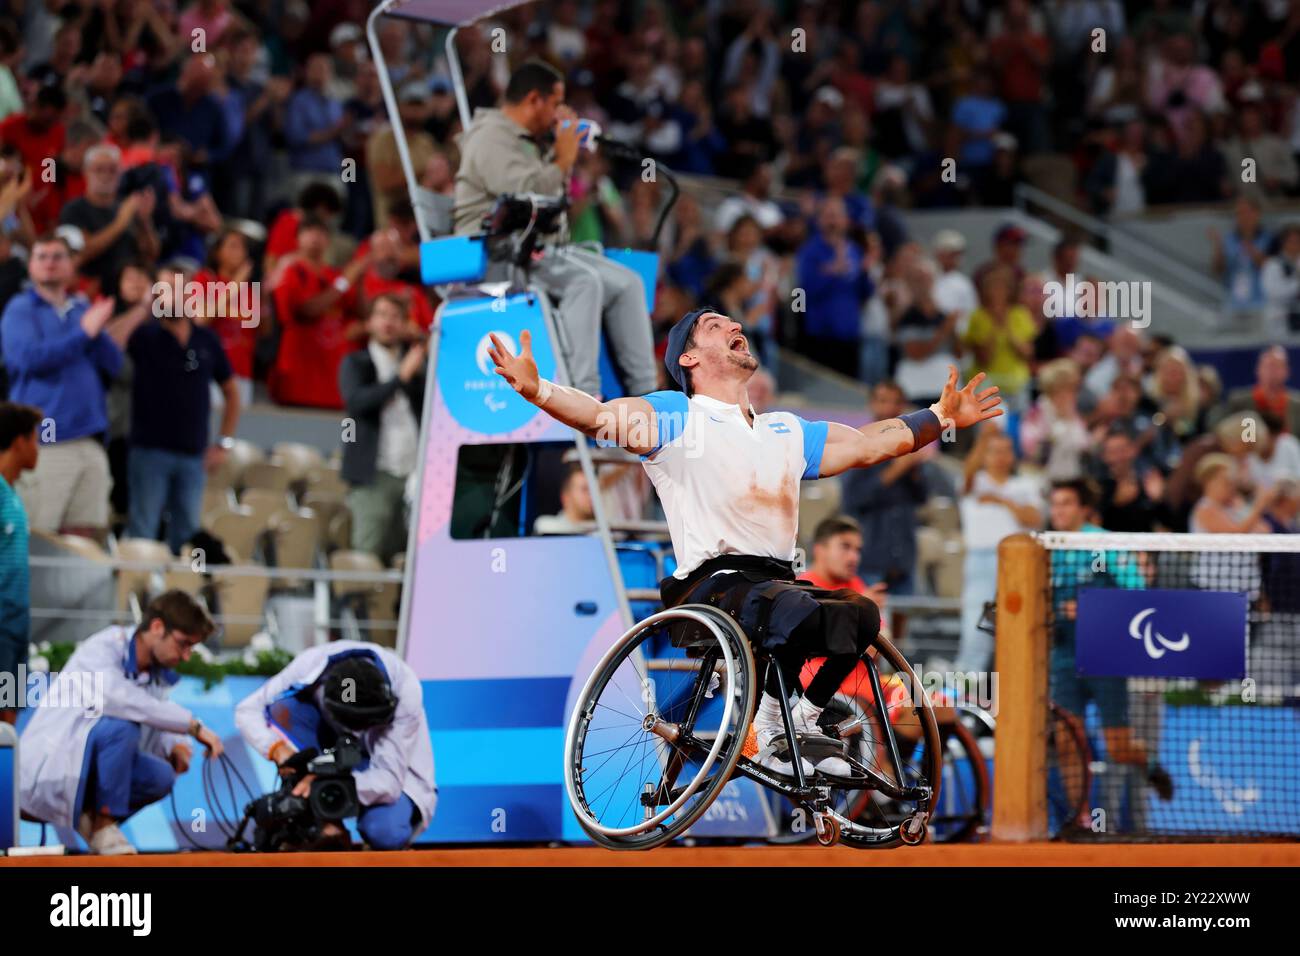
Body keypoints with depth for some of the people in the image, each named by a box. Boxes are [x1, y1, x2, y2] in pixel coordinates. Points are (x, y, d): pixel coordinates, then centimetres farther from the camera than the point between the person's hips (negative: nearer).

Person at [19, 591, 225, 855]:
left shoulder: (157, 673, 6)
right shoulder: (103, 648, -19)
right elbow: (118, 697, -39)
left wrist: (174, 747, -14)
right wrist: (193, 726, -37)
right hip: (47, 764, -7)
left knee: (160, 776, -16)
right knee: (122, 726, -31)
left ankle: (90, 816, 4)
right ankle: (104, 826, -16)